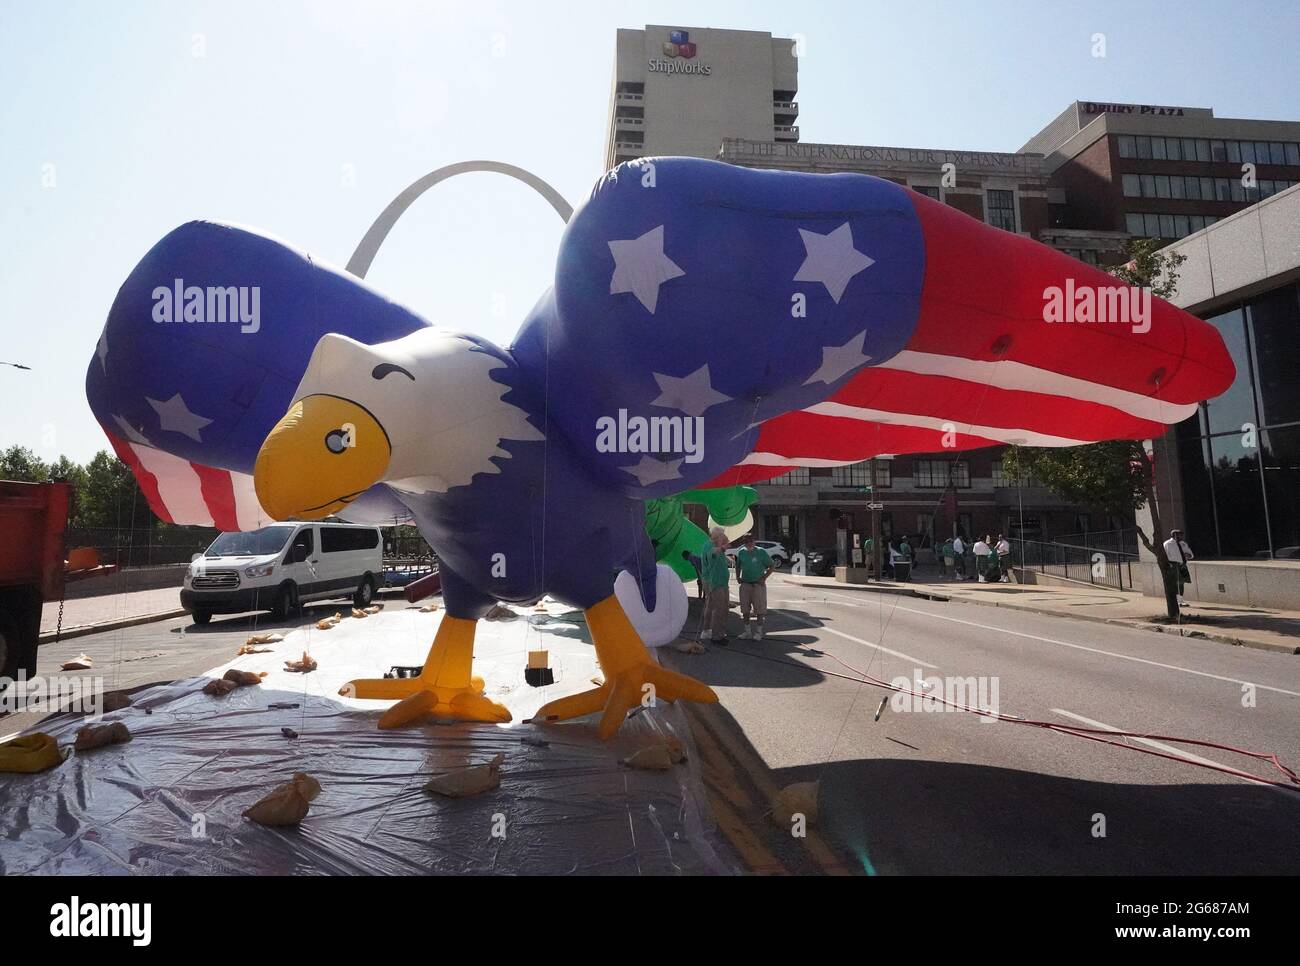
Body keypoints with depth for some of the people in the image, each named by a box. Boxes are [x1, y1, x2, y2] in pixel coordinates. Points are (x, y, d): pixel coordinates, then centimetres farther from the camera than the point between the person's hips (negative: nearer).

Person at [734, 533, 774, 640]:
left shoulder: (761, 552, -6)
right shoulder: (741, 552, 5)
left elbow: (772, 567, -2)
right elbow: (738, 566, 20)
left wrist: (764, 578, -10)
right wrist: (737, 577, 6)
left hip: (758, 584, -4)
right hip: (745, 584, 4)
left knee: (759, 609, 0)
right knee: (745, 609, 7)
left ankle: (759, 631, 12)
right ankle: (747, 631, 18)